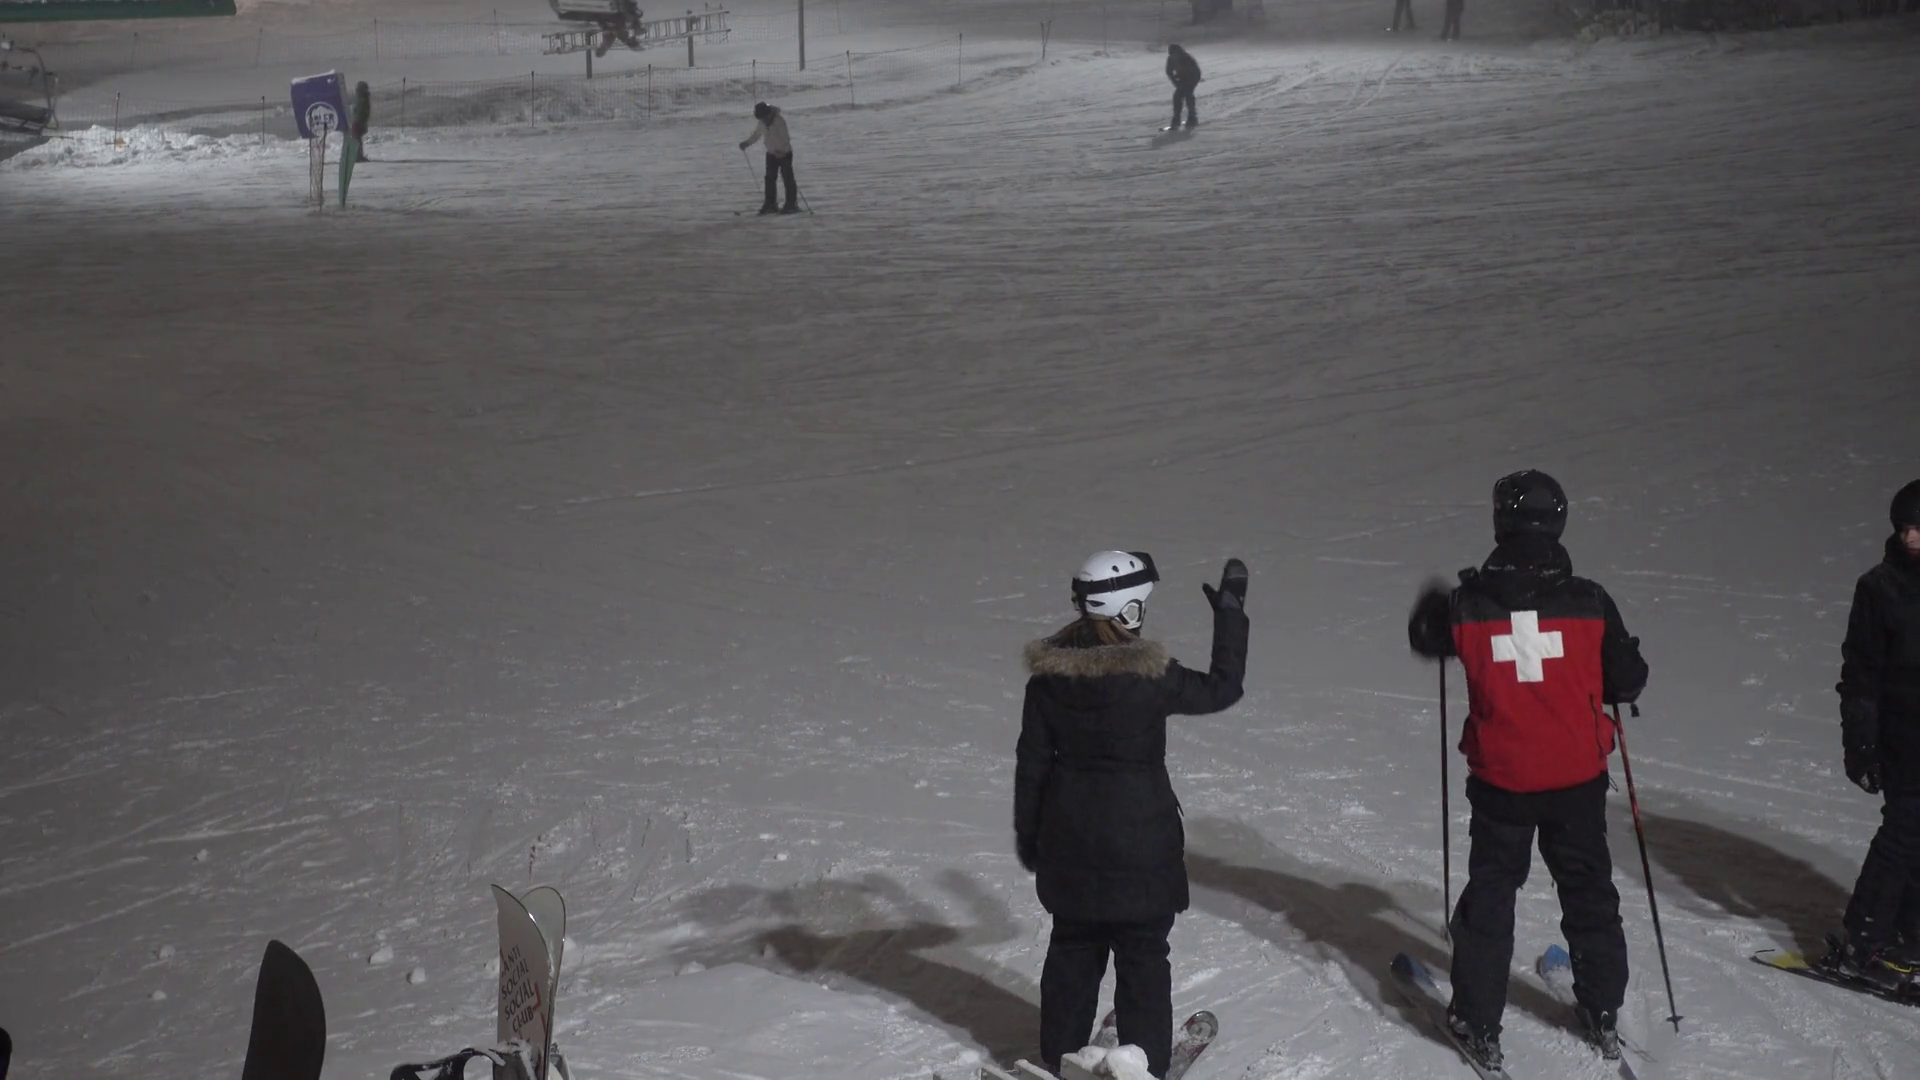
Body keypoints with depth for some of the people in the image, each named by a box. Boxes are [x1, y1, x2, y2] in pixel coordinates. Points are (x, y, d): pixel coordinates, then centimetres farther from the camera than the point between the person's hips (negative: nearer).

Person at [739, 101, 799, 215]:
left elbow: (785, 138, -28)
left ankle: (792, 204, -2)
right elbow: (756, 134, 17)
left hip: (784, 153, -7)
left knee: (788, 178, -6)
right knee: (769, 178, 5)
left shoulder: (780, 121, -22)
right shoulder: (762, 123, 1)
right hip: (771, 153, 7)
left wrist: (782, 151, -42)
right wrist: (747, 143, 3)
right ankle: (770, 204, 12)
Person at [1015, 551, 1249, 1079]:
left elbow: (1032, 762, 0)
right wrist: (1231, 613, 4)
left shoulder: (1050, 673, -8)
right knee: (1142, 956, 10)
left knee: (1072, 949, 19)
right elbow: (1222, 688, -5)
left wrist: (1027, 832, 13)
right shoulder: (1150, 675, -21)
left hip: (1069, 838, 4)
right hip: (1140, 838, -4)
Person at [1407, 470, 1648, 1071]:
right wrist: (1604, 687, 19)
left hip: (1501, 780, 0)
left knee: (1490, 892, 14)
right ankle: (1603, 1013, 29)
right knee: (1589, 892, 19)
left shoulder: (1469, 605, -12)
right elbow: (1627, 681, -3)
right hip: (1577, 778, 1)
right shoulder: (1589, 603, -13)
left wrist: (1436, 604, 30)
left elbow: (1425, 640, 10)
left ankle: (1479, 1024, 18)